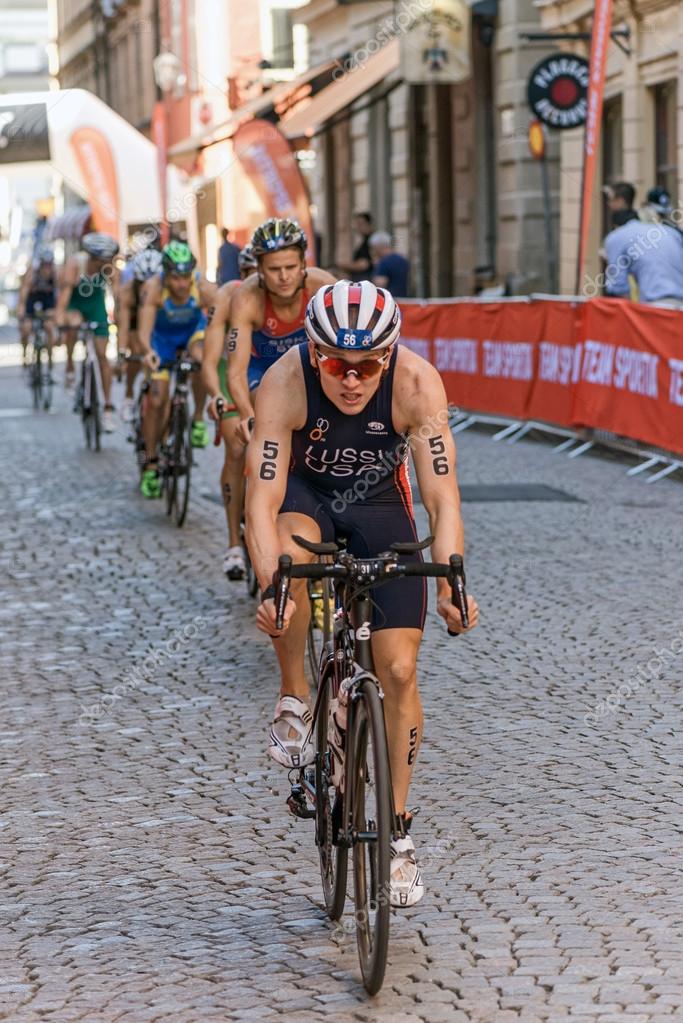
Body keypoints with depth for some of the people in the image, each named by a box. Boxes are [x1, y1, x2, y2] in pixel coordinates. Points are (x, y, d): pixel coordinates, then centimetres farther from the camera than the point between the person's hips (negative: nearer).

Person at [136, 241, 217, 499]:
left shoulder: (204, 288, -33)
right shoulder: (154, 288, -34)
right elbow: (144, 332, -41)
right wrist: (147, 352, -62)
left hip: (193, 330, 0)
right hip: (163, 335, 0)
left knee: (202, 358, -34)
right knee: (156, 400, -4)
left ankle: (199, 418, -12)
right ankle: (151, 464, 12)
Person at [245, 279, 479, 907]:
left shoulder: (416, 383, -30)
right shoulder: (284, 383, -31)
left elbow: (443, 500, -31)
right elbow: (262, 503, -34)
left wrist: (451, 584, -45)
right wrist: (270, 588, -50)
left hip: (380, 503, 1)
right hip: (306, 493, -1)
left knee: (399, 669, -8)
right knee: (292, 552, -38)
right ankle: (294, 702, -15)